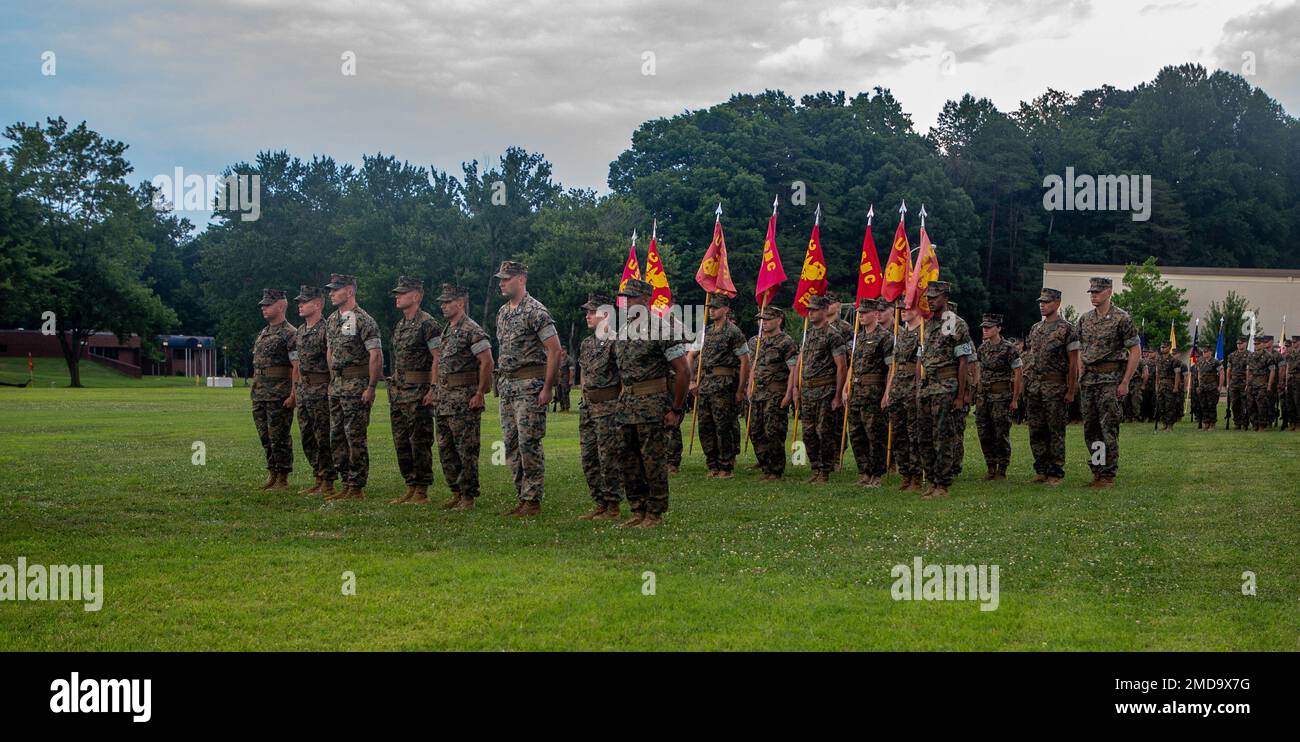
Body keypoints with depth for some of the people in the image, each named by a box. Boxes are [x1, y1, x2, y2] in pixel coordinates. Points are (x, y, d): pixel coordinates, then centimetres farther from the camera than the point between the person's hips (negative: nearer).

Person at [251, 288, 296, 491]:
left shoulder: (290, 334, -9)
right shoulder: (262, 334, 18)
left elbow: (296, 367, -14)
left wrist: (293, 395, -20)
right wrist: (255, 389, 17)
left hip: (279, 395, -9)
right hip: (260, 394, 9)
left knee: (279, 437, -5)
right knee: (265, 437, 11)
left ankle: (283, 480, 0)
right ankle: (272, 475, 19)